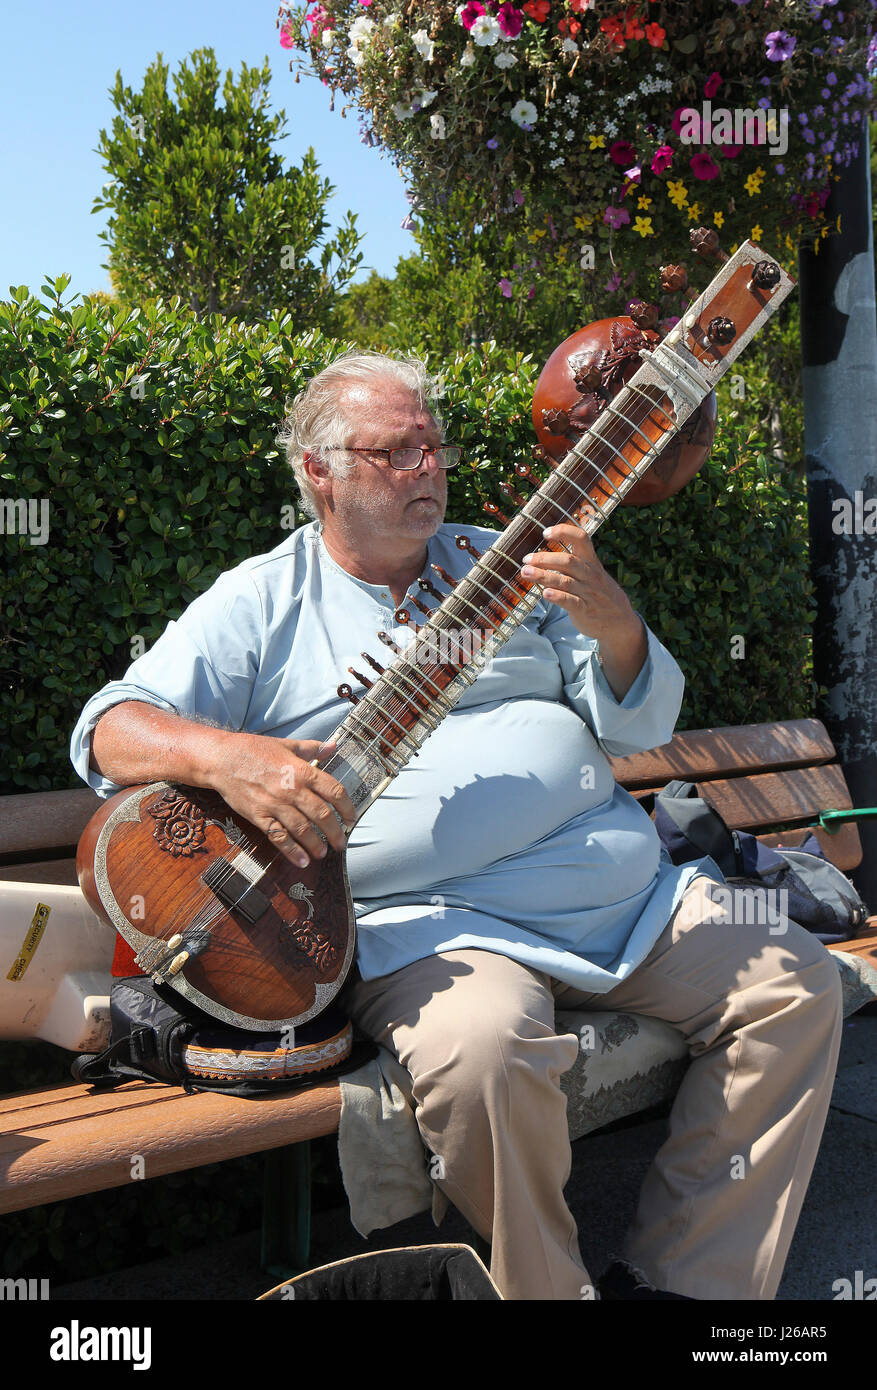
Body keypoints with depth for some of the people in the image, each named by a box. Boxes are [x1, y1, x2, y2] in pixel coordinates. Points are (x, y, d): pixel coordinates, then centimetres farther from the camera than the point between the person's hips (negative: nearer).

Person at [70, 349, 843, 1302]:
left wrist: (605, 615, -13)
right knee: (480, 1052, -35)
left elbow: (642, 723, 10)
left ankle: (680, 1279, 2)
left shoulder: (503, 566, 15)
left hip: (630, 897, 5)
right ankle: (549, 1288, -6)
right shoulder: (263, 603, 6)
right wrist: (223, 755, -26)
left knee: (797, 985, -6)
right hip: (433, 919, -5)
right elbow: (110, 729, -3)